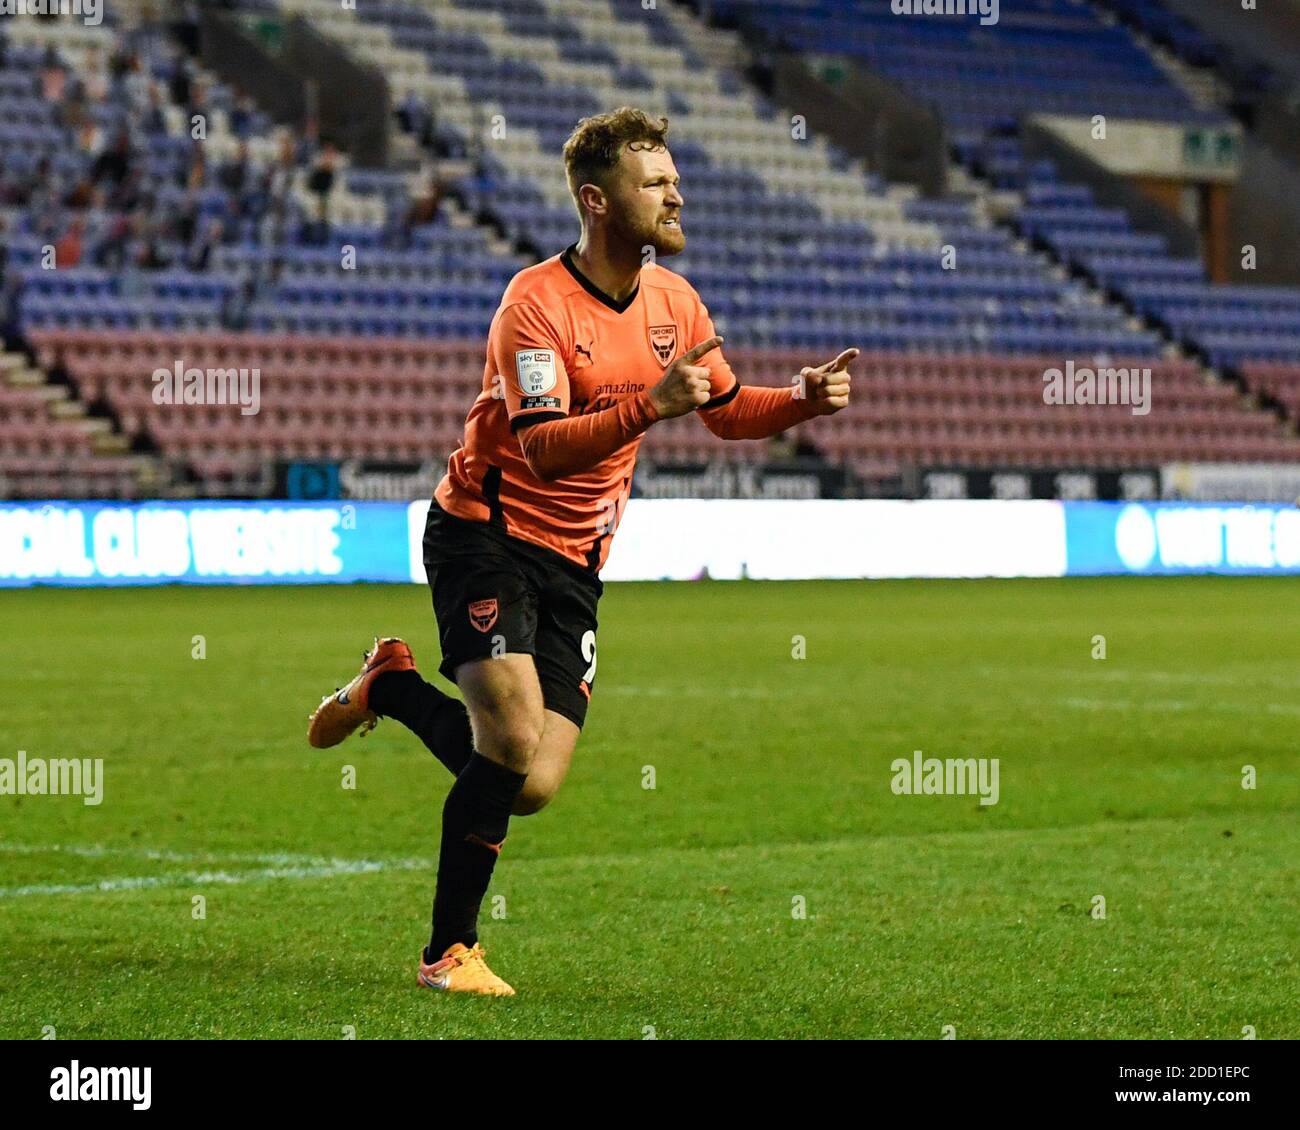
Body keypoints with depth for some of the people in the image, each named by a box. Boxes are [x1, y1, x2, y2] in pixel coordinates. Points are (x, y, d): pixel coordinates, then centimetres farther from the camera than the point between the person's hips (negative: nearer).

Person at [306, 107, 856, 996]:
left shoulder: (673, 299, 5)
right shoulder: (537, 303, -18)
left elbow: (727, 410, 17)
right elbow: (544, 448, -29)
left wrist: (804, 400, -2)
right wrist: (651, 405, -40)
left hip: (575, 560, 6)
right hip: (485, 532, -6)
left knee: (534, 787, -3)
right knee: (514, 742, -23)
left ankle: (393, 688, 24)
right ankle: (450, 951, -1)